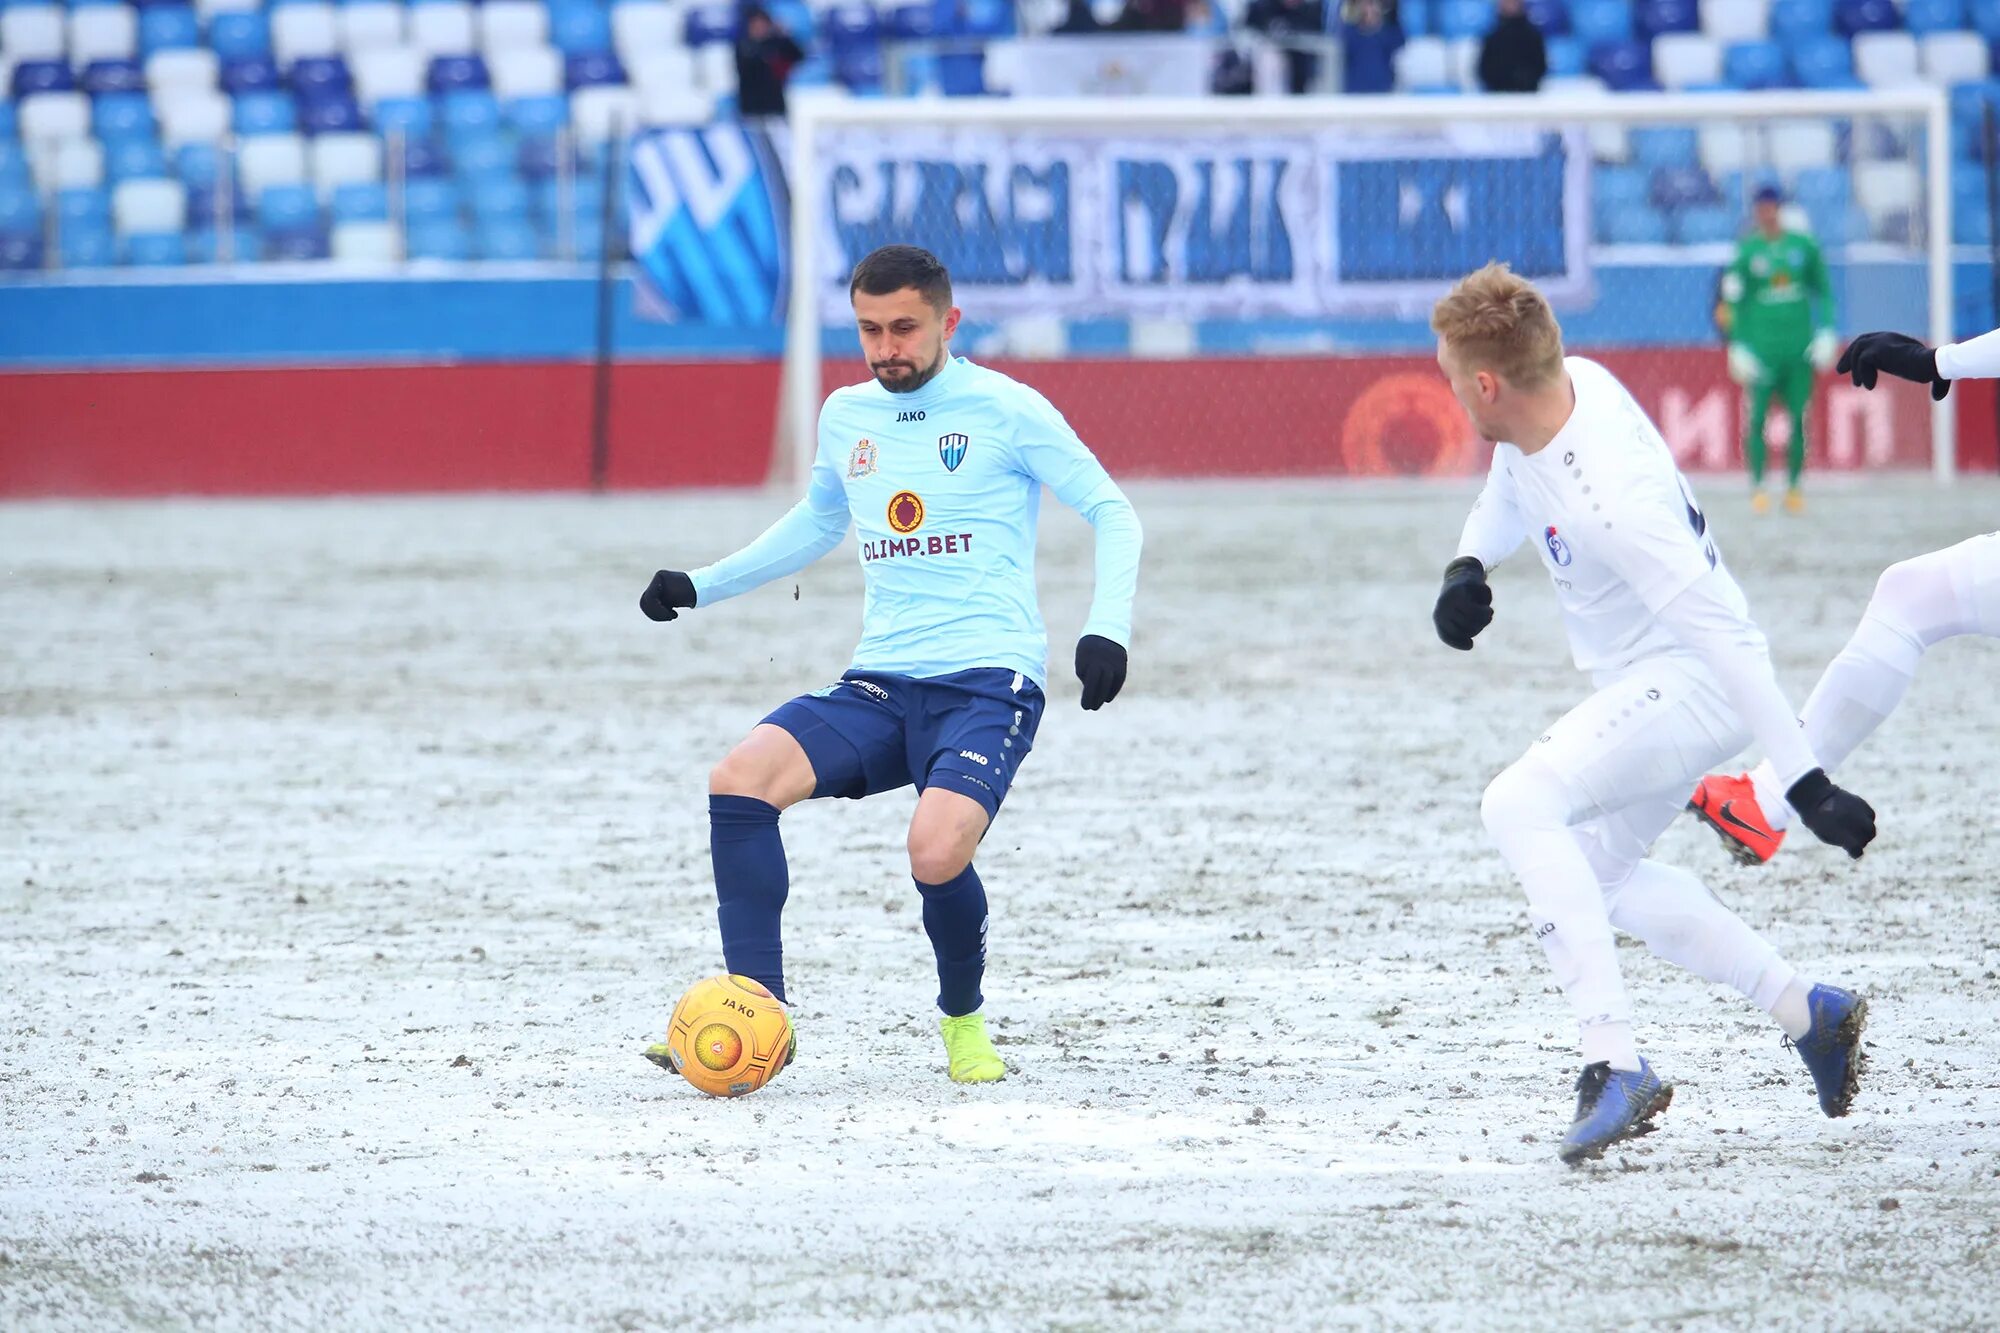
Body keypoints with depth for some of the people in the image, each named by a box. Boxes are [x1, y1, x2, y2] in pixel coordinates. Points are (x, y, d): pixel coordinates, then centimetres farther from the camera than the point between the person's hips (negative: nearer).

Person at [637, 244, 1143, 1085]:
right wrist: (701, 587, 25)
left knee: (936, 853, -30)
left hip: (987, 682, -5)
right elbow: (817, 523, 33)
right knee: (740, 779, -21)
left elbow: (1112, 513, 1)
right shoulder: (847, 416, 13)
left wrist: (1106, 629, -14)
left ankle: (963, 1019, 3)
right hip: (880, 685, 5)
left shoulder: (1006, 410, -3)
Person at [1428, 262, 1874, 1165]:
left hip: (1695, 684, -11)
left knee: (1519, 806, -27)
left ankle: (1615, 1064, -29)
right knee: (1592, 871, 24)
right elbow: (1510, 490, 17)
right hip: (1653, 684, 11)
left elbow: (1722, 636, -33)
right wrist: (1469, 565, -5)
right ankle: (1810, 1013, 28)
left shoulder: (1611, 495, -32)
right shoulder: (1570, 383, -5)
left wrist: (1806, 783, -34)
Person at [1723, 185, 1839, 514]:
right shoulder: (1746, 252, 2)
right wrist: (1738, 347, -1)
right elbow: (1734, 302, 5)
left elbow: (1823, 290, 14)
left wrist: (1826, 333, 5)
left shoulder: (1804, 246, 7)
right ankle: (1757, 485, 1)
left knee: (1798, 417, 1)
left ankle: (1794, 485, 9)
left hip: (1799, 347, 2)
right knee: (1757, 416, -6)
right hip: (1761, 346, -2)